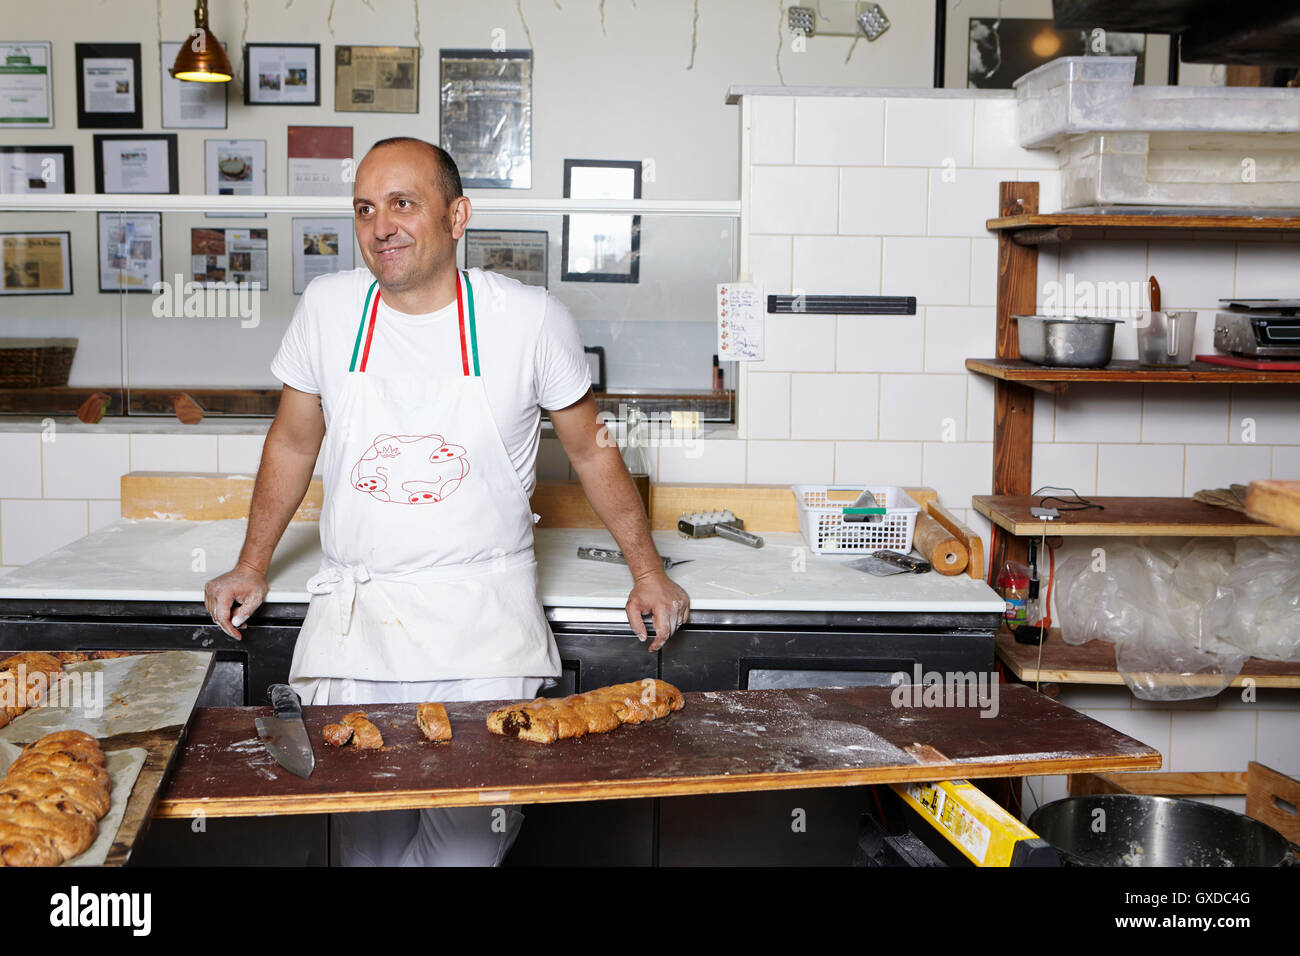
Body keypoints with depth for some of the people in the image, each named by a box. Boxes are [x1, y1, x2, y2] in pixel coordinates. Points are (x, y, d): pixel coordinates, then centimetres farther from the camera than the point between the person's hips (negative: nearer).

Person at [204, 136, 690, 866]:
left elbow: (592, 450, 8)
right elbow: (294, 443, 16)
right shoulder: (328, 309, 2)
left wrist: (648, 572, 10)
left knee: (472, 838, -7)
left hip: (485, 621, -2)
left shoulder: (531, 319, -5)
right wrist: (253, 566, 18)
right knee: (368, 838, 3)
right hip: (354, 618, 2)